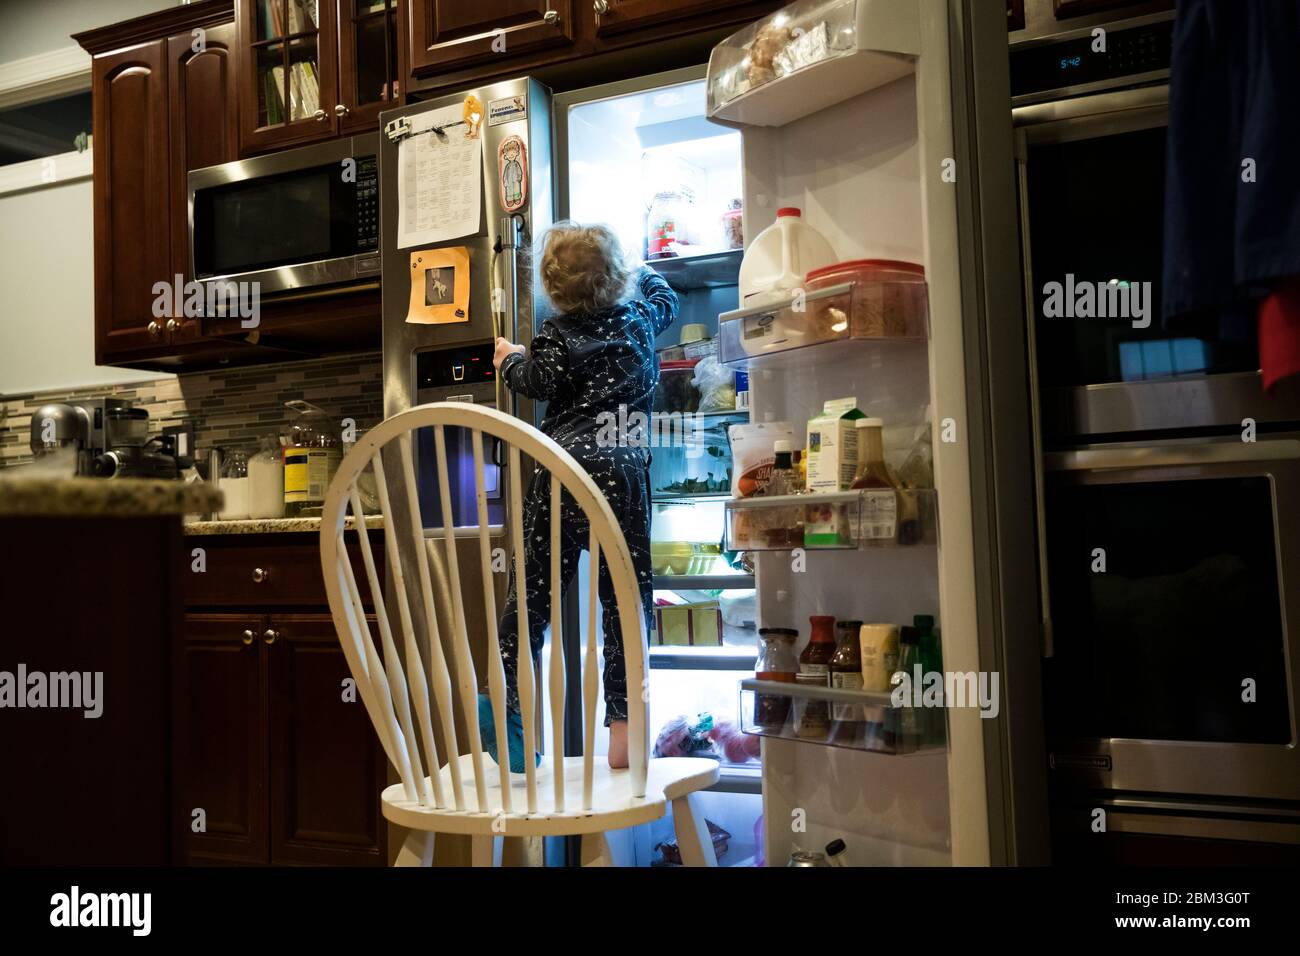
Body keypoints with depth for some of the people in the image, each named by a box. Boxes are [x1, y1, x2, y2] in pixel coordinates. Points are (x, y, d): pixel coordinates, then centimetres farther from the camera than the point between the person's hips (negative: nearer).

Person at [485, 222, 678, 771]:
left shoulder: (556, 334, 4)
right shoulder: (641, 318, 14)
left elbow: (540, 382, -10)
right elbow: (664, 297, 36)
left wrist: (511, 361, 10)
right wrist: (644, 273, 56)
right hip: (623, 468, 1)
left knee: (533, 587, 7)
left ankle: (505, 695, 6)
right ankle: (622, 722, 2)